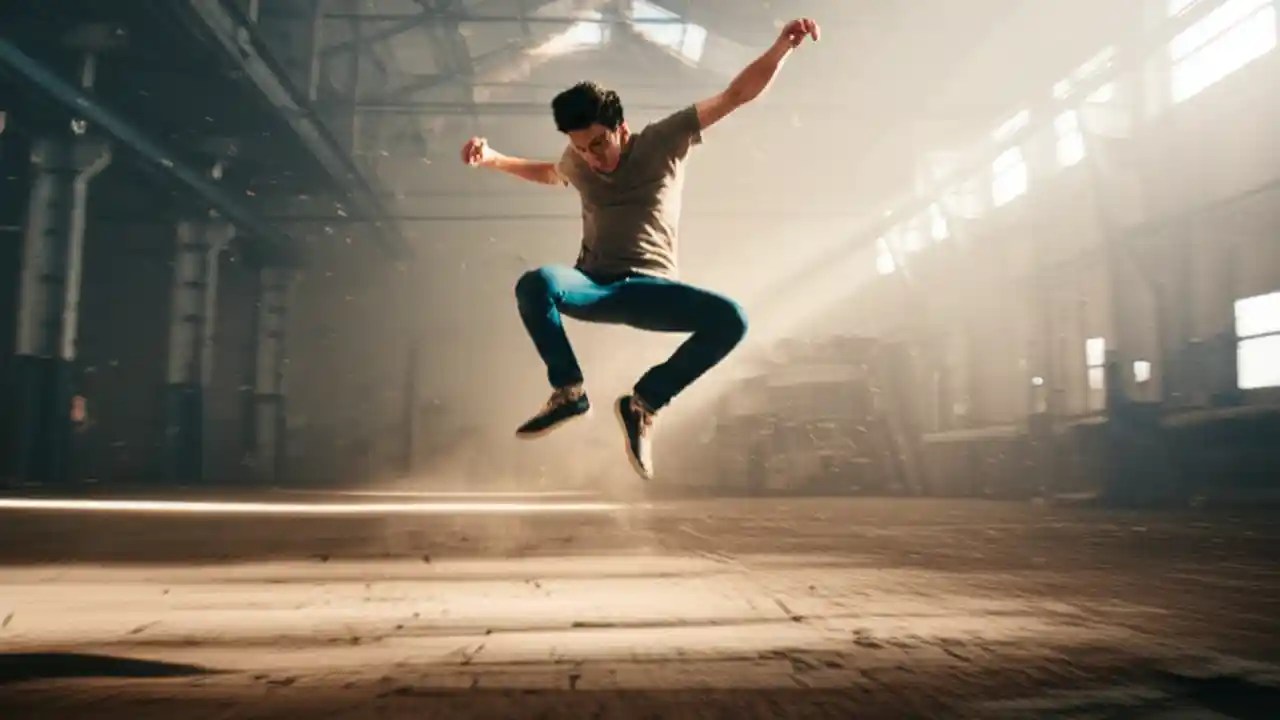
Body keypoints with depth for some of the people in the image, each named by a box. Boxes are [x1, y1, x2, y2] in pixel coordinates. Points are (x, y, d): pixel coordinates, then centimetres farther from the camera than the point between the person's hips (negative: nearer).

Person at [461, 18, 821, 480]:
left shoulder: (665, 141, -1)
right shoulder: (575, 162, 9)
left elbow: (738, 94, -4)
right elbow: (551, 173, 35)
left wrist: (783, 47, -17)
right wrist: (493, 160, 23)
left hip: (652, 289, -1)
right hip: (594, 285, 1)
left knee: (731, 319, -28)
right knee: (535, 283, -34)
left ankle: (643, 404, -12)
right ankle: (568, 393, -15)